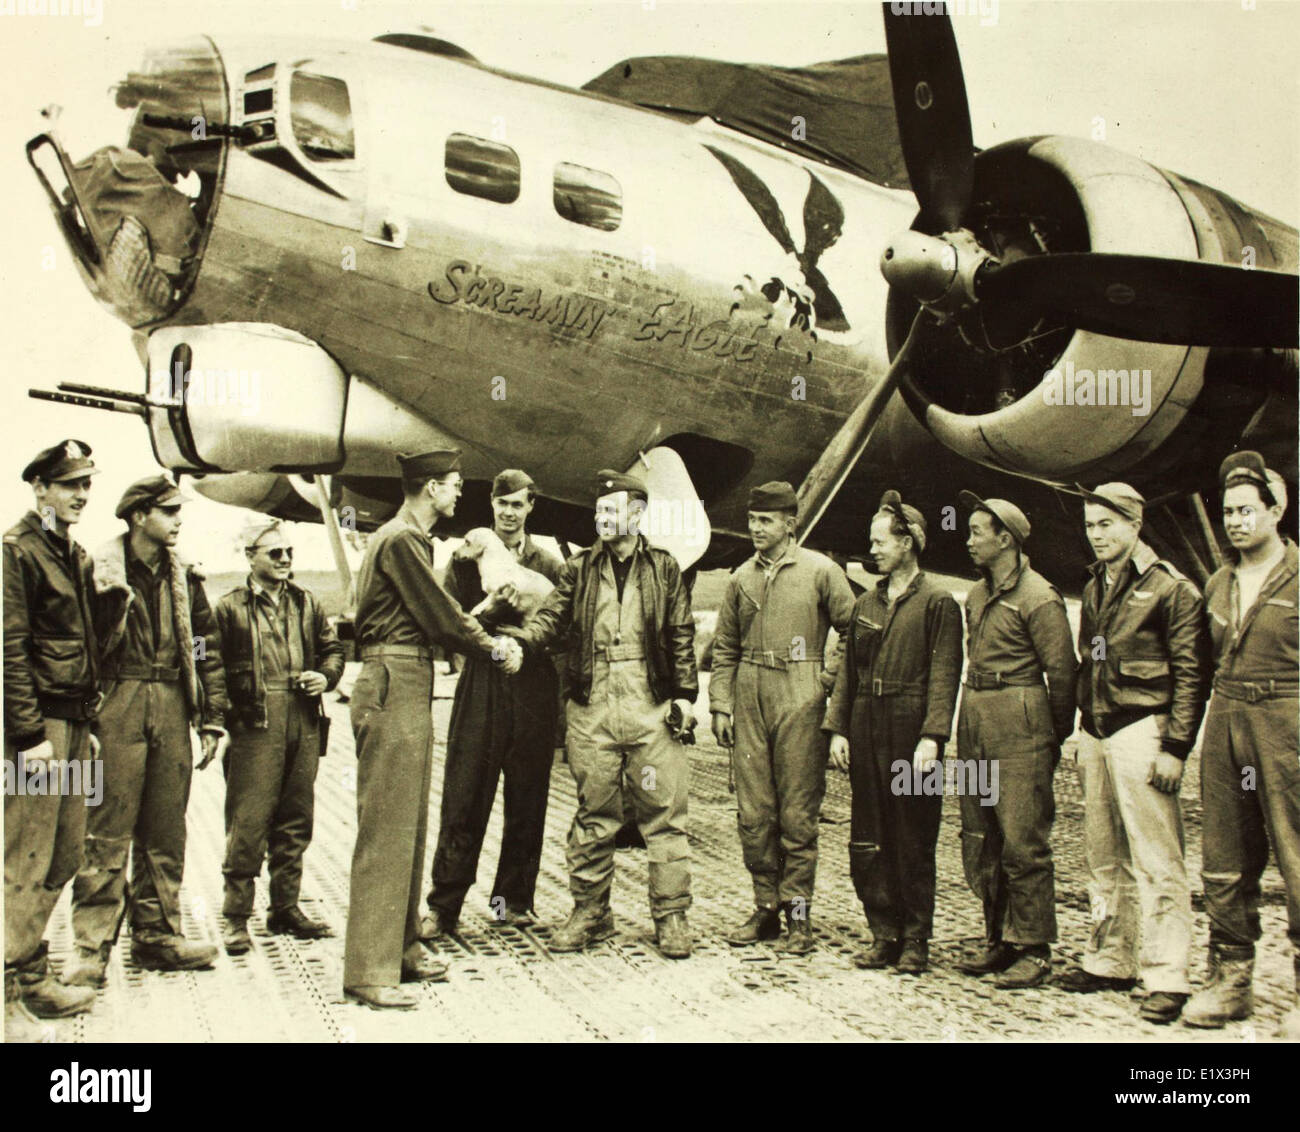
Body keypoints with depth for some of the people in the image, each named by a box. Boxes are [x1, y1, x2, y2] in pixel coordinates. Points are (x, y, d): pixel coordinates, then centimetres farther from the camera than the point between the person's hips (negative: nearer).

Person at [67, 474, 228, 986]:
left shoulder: (184, 577, 13)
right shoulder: (101, 573, -2)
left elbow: (207, 649, 14)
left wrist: (213, 719, 9)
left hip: (172, 708, 5)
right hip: (118, 707, -5)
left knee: (165, 831, 9)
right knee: (107, 833, -5)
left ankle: (157, 935, 19)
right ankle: (92, 947, 0)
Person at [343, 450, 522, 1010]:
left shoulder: (414, 539, 19)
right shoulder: (399, 540, -13)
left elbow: (435, 615, 17)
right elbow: (440, 617, -13)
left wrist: (489, 638, 5)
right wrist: (495, 647, 1)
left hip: (410, 691, 11)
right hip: (392, 688, -11)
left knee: (409, 826, 15)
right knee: (386, 830, -8)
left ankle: (402, 948, 24)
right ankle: (368, 970, -4)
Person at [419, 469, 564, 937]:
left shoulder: (548, 564, 11)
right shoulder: (467, 556, 9)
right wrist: (488, 610, -14)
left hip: (533, 693, 1)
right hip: (480, 691, -1)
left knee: (527, 803, 6)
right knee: (463, 802, -3)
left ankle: (514, 899, 19)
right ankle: (443, 907, 3)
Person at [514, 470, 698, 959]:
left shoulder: (663, 567, 9)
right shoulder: (579, 568, 12)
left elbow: (681, 635, 8)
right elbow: (552, 618, 3)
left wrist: (685, 694, 1)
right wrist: (518, 639, -17)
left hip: (651, 705, -1)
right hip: (592, 707, 2)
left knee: (664, 812, 0)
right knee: (593, 814, 8)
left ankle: (671, 915, 9)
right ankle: (589, 910, 19)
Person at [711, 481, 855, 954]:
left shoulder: (820, 571, 0)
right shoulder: (742, 577, 12)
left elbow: (855, 632, 3)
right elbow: (724, 648, 16)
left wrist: (834, 681, -2)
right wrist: (721, 705, 9)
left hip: (800, 702, -4)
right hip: (749, 703, 4)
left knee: (797, 813, -2)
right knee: (753, 812, 5)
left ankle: (798, 914, 7)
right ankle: (765, 909, 16)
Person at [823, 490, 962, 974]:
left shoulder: (938, 602, -4)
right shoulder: (867, 603, 15)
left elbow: (945, 674, -10)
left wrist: (932, 736, -18)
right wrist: (837, 728, 8)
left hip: (911, 732, -6)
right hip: (866, 732, 6)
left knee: (913, 841, 2)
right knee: (867, 842, 7)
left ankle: (915, 939, 13)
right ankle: (884, 934, 18)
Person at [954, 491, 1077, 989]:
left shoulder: (1037, 597, -10)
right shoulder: (976, 594, 14)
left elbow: (1061, 671, -9)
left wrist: (1056, 736, -2)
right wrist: (970, 715, 17)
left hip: (1019, 725, -8)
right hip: (975, 719, 8)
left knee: (1022, 840, -6)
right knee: (980, 840, 11)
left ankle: (1034, 949, 3)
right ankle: (1000, 940, 21)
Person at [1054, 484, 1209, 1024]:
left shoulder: (1169, 588, -6)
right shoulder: (1093, 588, 17)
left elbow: (1191, 674, -8)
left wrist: (1175, 747, -14)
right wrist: (1083, 738, 16)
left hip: (1141, 731, -7)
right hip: (1095, 733, 8)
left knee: (1156, 859, -7)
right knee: (1104, 857, 11)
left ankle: (1165, 978, -4)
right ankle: (1111, 960, 20)